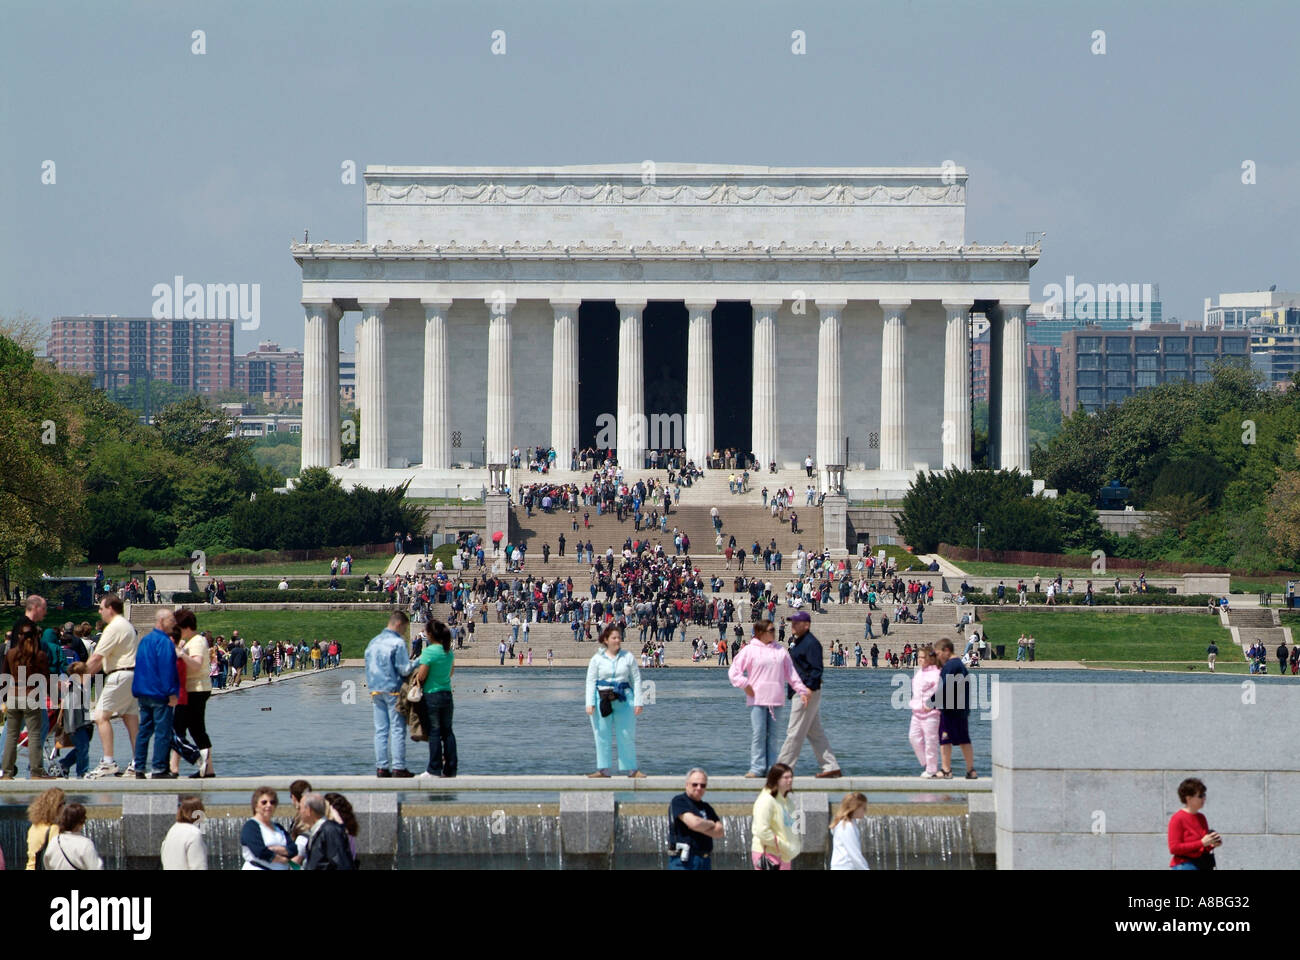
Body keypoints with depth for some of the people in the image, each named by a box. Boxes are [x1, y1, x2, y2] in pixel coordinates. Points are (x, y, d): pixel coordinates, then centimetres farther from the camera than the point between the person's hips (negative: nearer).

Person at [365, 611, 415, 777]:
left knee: (381, 730, 7)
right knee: (398, 730, -3)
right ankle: (399, 767, -4)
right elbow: (405, 670, -13)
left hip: (376, 690, 7)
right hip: (393, 690, -7)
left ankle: (381, 767, 6)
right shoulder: (398, 643, -11)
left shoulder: (373, 642, 12)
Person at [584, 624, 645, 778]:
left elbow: (636, 679, 6)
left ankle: (633, 769, 6)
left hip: (624, 700, 0)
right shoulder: (597, 659, 3)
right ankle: (603, 769, 9)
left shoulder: (628, 657, 5)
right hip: (603, 700, 0)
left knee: (627, 735, 1)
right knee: (602, 736, 3)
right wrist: (590, 703, -5)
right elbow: (590, 681, 3)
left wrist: (638, 702, 1)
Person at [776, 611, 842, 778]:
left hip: (807, 691, -11)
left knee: (795, 732, -7)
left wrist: (809, 689, -27)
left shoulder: (811, 643, -13)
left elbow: (816, 669, -20)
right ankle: (831, 767, 12)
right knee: (816, 732, 11)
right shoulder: (799, 643, 19)